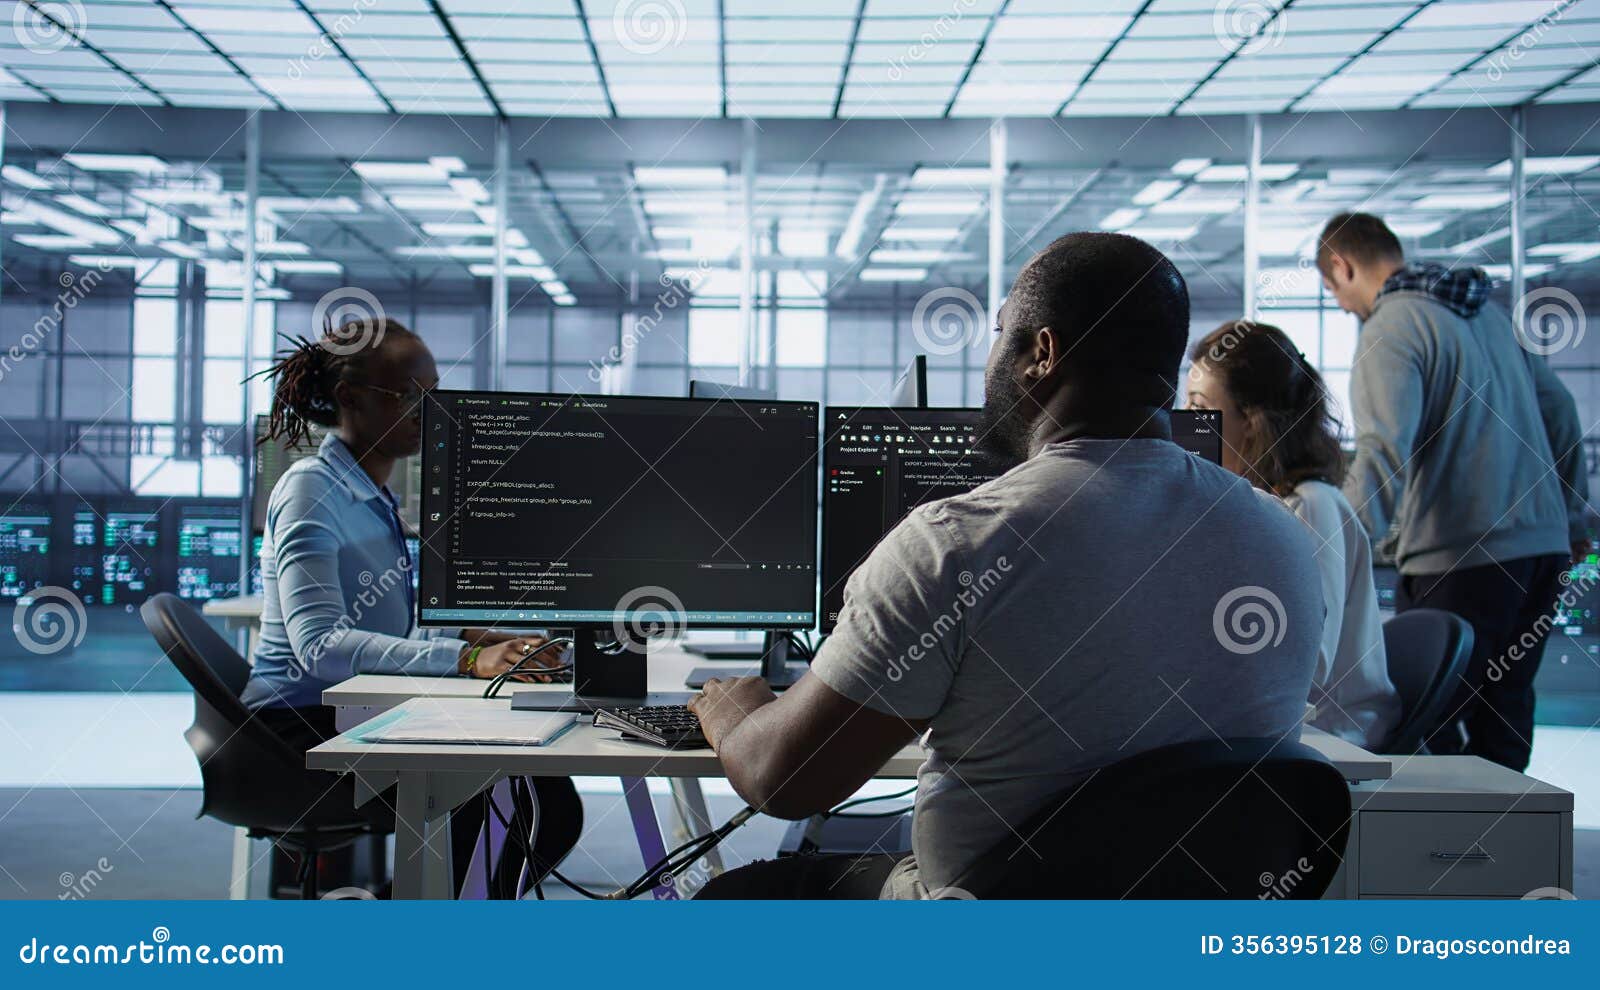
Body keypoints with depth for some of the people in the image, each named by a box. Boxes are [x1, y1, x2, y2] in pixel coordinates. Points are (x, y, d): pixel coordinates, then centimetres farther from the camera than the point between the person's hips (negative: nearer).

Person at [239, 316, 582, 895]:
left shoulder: (375, 496, 15)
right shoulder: (309, 490, -12)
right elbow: (319, 645, -26)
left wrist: (475, 640, 0)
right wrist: (465, 659, -35)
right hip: (301, 727, -8)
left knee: (552, 804, -9)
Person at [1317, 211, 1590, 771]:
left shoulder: (1389, 330, -10)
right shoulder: (1488, 310, 15)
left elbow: (1383, 457, -23)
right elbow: (1559, 413, 20)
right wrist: (1571, 521, 26)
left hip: (1459, 558, -8)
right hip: (1543, 546, 8)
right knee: (1504, 716, 15)